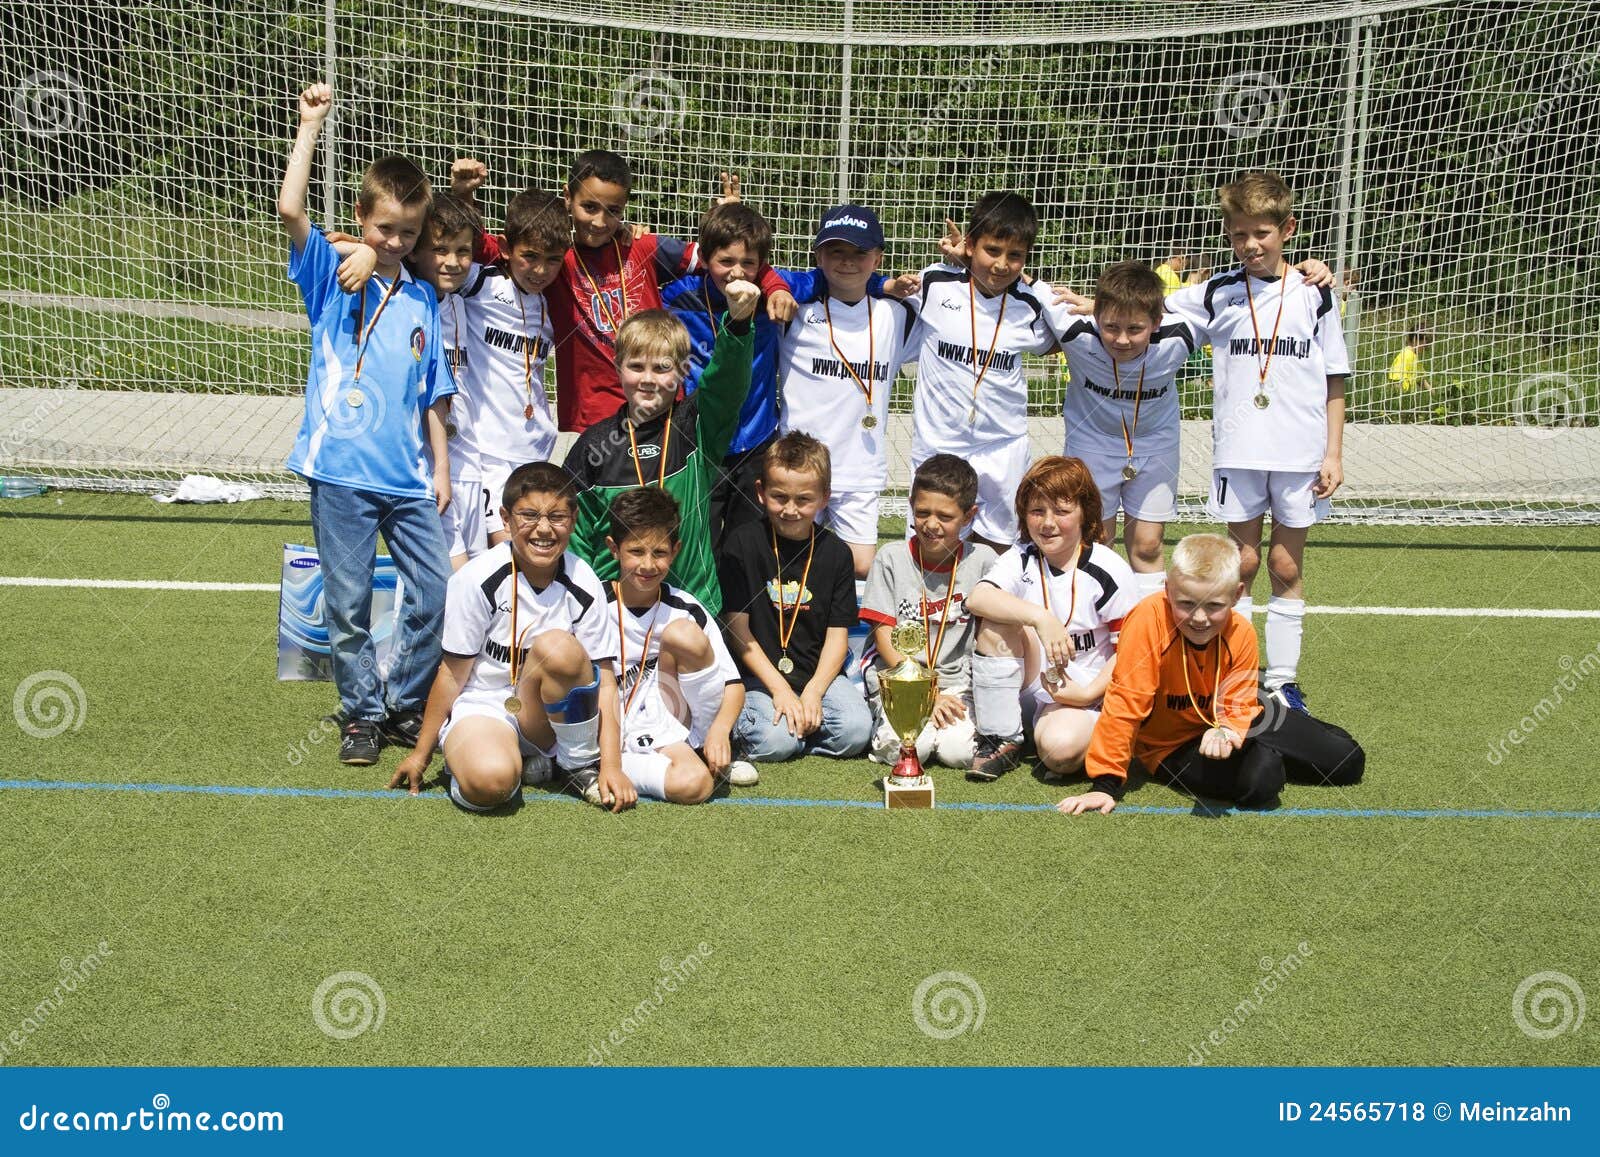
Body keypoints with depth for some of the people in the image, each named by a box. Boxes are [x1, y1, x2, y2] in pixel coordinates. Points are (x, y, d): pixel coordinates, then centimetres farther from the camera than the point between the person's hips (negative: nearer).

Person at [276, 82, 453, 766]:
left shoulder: (421, 299, 12)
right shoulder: (329, 277, 3)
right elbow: (289, 209, -15)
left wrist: (440, 470, 11)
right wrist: (310, 124, -13)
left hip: (408, 479, 3)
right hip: (341, 473, -3)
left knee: (437, 593, 0)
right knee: (348, 603, 3)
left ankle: (405, 706, 18)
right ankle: (361, 715, 18)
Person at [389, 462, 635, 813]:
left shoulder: (583, 585, -7)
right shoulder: (478, 578, -13)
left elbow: (604, 681, -7)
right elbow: (453, 672, -6)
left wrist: (611, 766, -16)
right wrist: (420, 754, -1)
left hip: (549, 715, 3)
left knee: (558, 646, -31)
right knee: (488, 783, -37)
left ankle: (582, 764, -10)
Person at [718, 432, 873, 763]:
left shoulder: (836, 552, 3)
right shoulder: (744, 543, -4)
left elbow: (837, 634, 2)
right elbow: (738, 627, -6)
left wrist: (813, 692, -13)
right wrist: (780, 689, -13)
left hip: (818, 674, 3)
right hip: (760, 676, -3)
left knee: (856, 731, -22)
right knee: (773, 742, -27)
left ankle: (799, 722, 4)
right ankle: (740, 720, 4)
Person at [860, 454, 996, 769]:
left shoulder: (982, 560, 1)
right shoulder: (892, 558, -2)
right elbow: (885, 638, -4)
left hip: (957, 681, 1)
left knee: (957, 751, -24)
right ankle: (884, 720, 5)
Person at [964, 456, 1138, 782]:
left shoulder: (1110, 571, -9)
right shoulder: (1022, 558, -1)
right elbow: (977, 598, -22)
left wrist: (1090, 693, -19)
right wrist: (1040, 617, -36)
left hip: (1081, 695, -4)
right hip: (1032, 682, 4)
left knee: (1060, 747, -36)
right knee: (996, 623, -24)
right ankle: (1000, 739, -13)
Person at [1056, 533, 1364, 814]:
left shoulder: (1241, 633, -17)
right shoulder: (1149, 620, -31)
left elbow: (1239, 704, -11)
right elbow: (1125, 701, -28)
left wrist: (1226, 732, -37)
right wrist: (1105, 785, -27)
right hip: (1174, 744, -4)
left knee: (1348, 764, 3)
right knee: (1260, 778, -32)